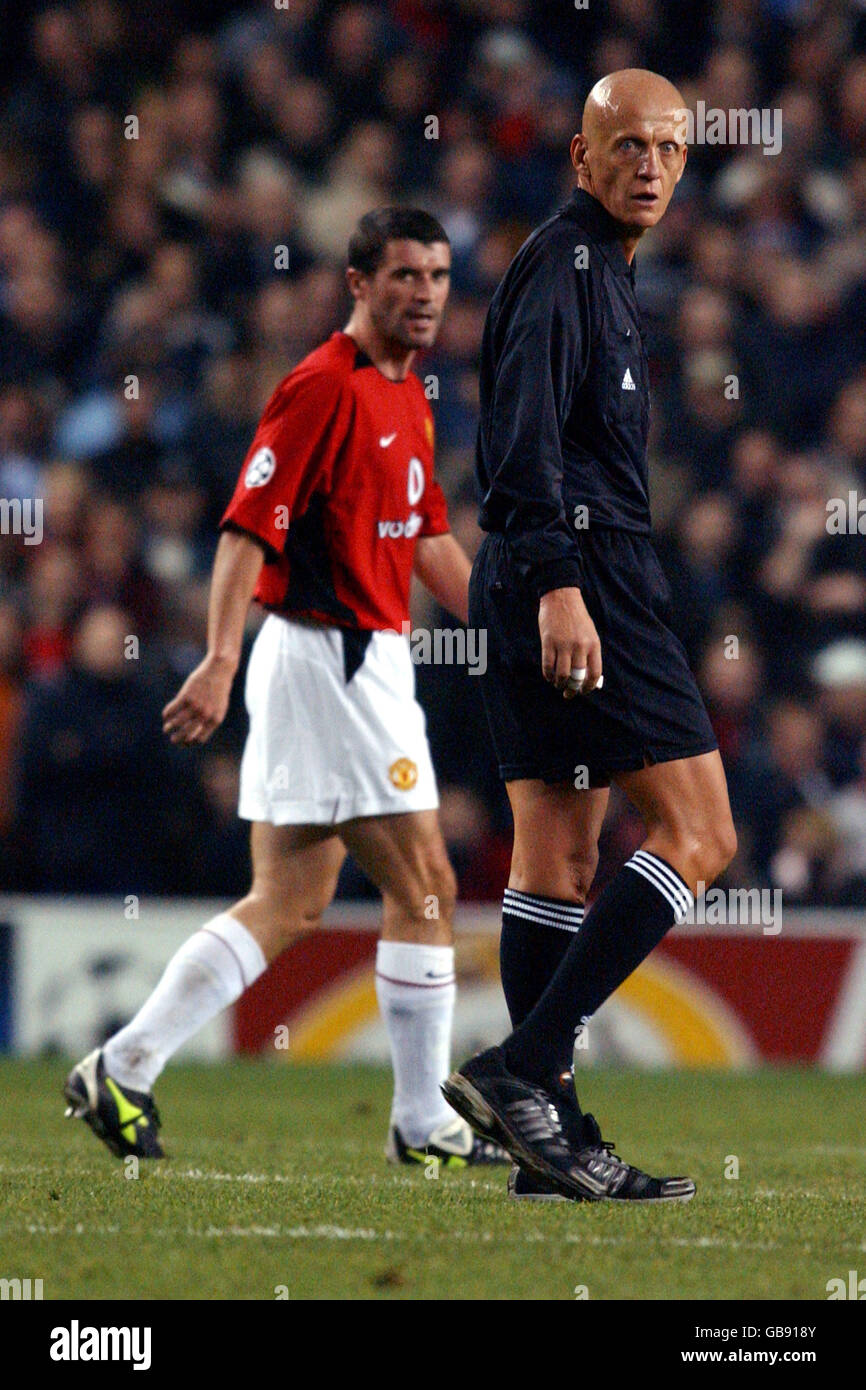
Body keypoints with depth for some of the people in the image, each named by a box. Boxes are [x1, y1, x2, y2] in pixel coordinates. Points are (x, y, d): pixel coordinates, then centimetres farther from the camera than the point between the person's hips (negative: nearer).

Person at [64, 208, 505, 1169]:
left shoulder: (407, 396, 16)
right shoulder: (324, 387, -14)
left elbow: (427, 536, 25)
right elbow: (249, 526, -20)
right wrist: (220, 662, -29)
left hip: (366, 661, 10)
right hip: (327, 655, -10)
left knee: (289, 905, 8)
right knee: (424, 890, -4)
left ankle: (122, 1072, 7)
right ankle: (422, 1122, 4)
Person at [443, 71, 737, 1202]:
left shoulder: (602, 269, 23)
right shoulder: (565, 264, -9)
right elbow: (525, 434, -20)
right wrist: (558, 584, -28)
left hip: (546, 588, 10)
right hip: (586, 569, -10)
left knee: (557, 859, 7)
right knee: (699, 834, -10)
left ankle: (553, 1142, 7)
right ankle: (525, 1068, -17)